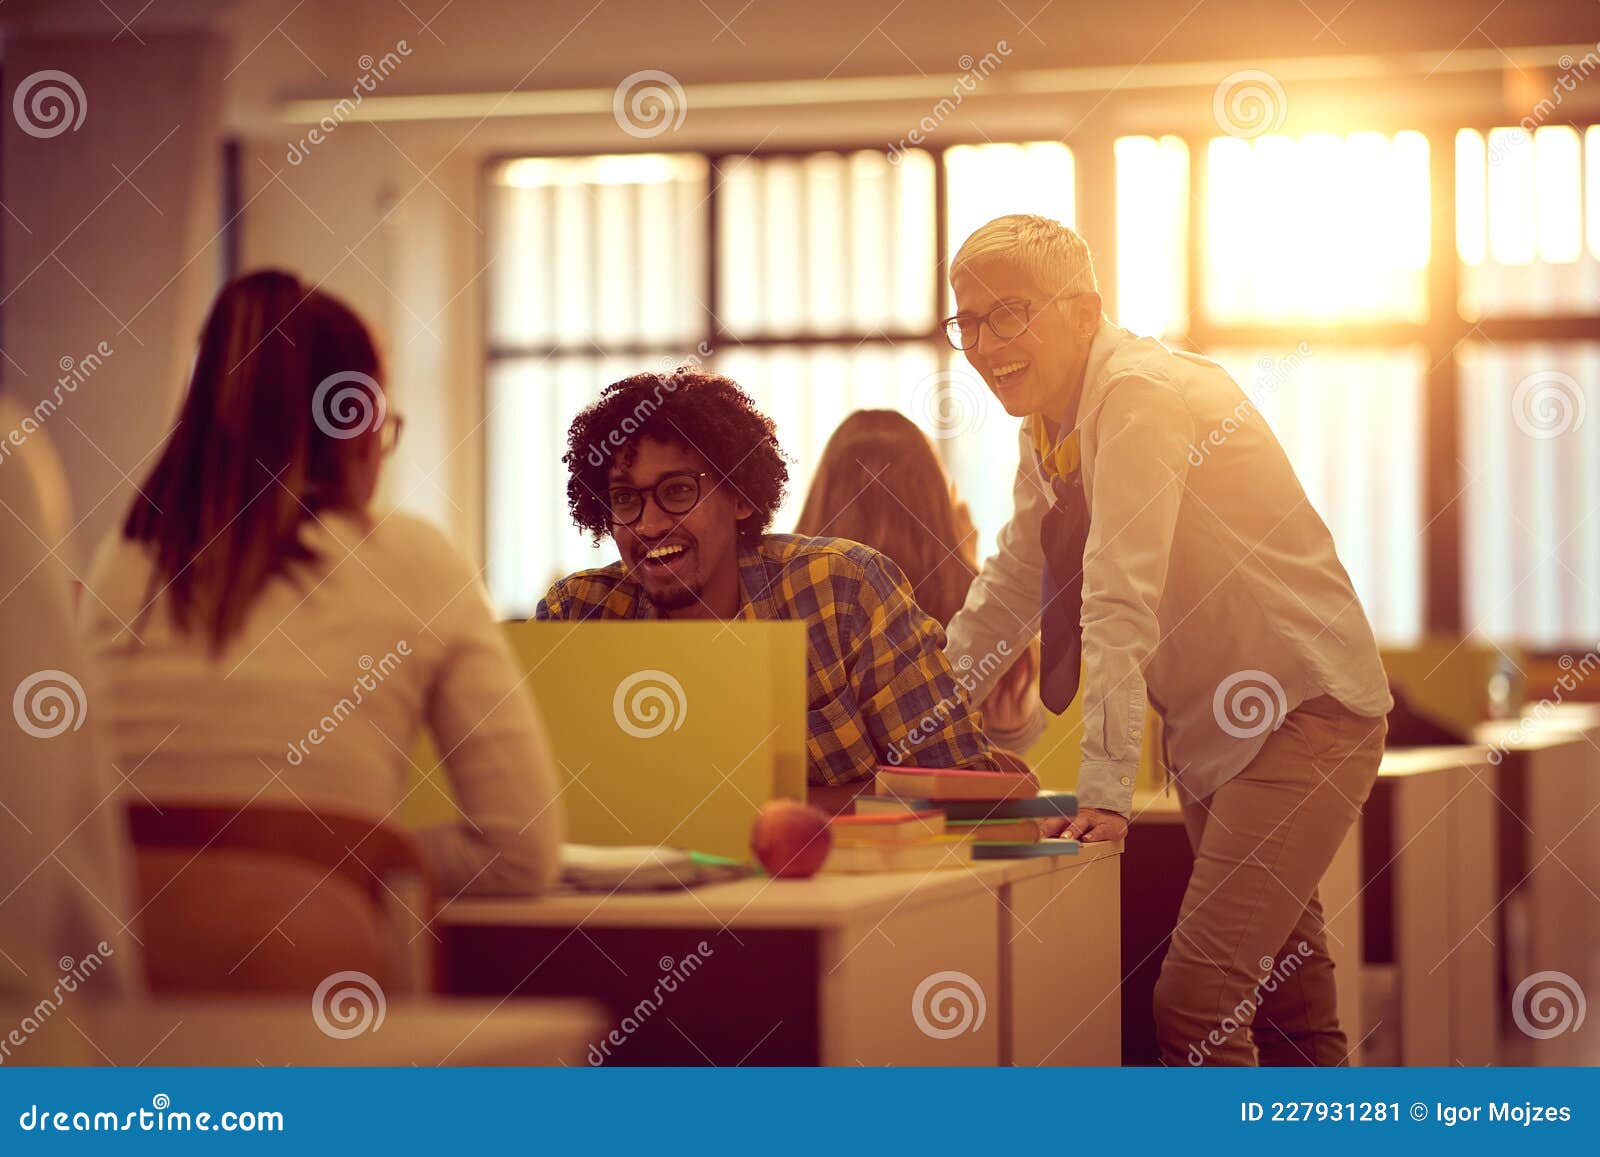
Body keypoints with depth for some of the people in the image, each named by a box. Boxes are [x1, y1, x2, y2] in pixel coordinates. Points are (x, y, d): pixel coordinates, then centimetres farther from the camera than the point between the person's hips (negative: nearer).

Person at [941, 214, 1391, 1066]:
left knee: (1194, 997, -20)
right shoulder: (1046, 428, 7)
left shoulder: (1141, 392, -21)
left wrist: (1107, 788, -32)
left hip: (1303, 717, -10)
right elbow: (1008, 593, 17)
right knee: (1288, 995, 18)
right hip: (1211, 725, 10)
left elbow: (1121, 603, -28)